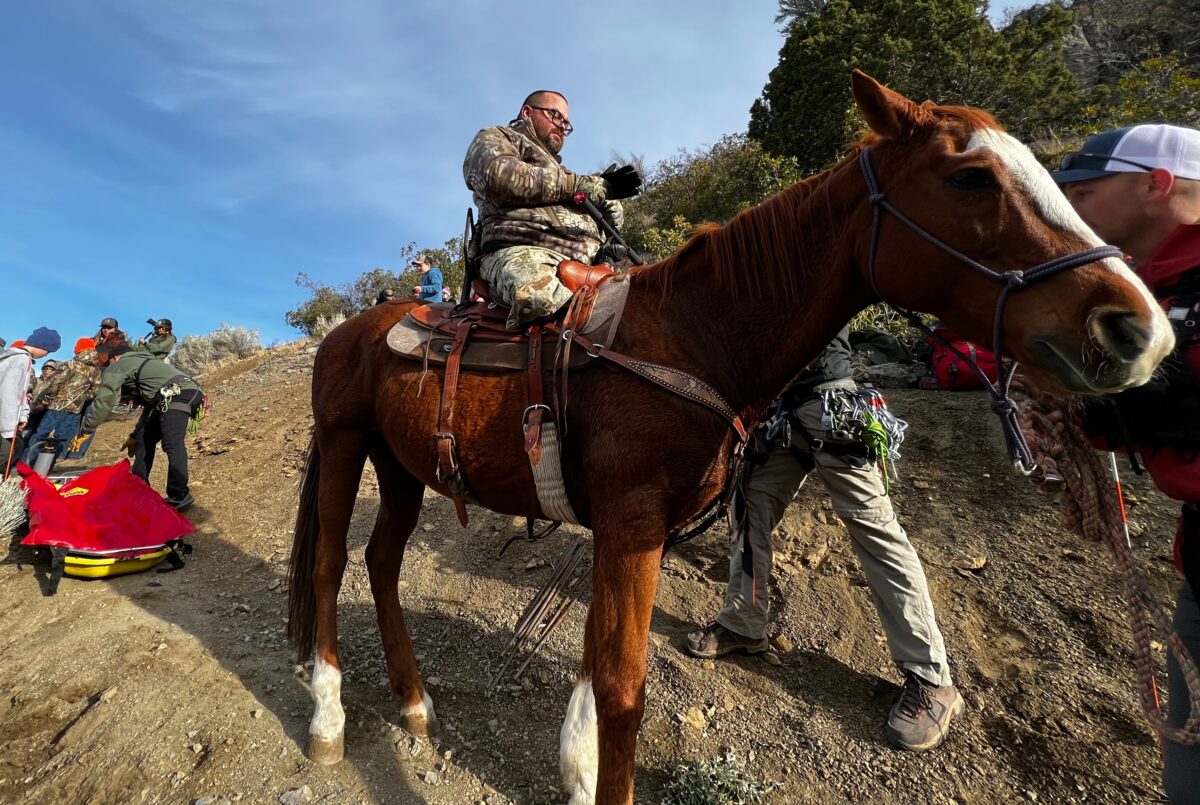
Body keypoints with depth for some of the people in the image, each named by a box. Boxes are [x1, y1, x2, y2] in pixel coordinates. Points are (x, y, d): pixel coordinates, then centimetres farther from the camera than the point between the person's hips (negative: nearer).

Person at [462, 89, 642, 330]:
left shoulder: (558, 168, 40)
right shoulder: (495, 138, 20)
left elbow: (614, 217, 35)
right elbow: (500, 178, -7)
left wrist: (603, 190, 8)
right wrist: (581, 185, -2)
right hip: (522, 252, -7)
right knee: (538, 292, -41)